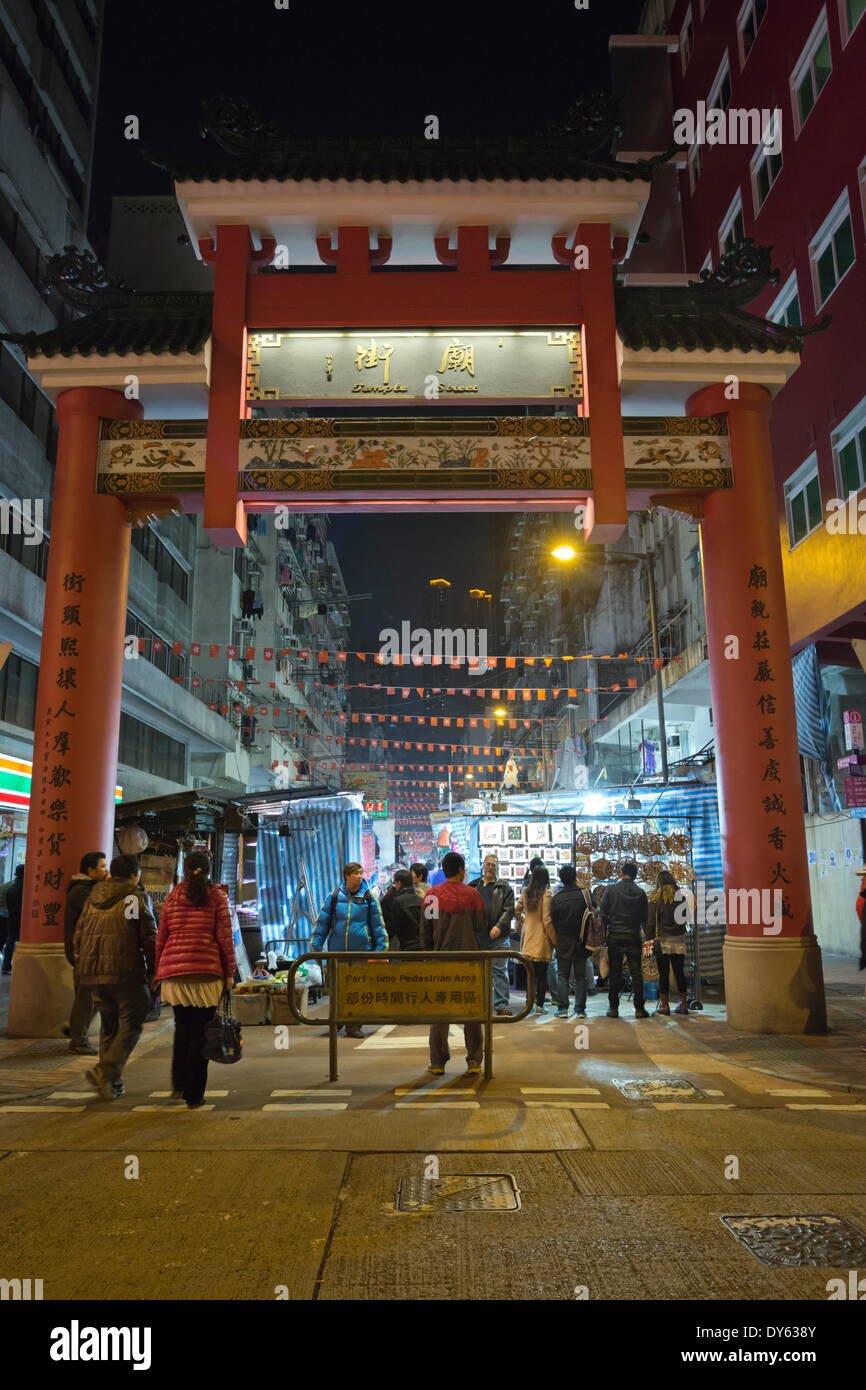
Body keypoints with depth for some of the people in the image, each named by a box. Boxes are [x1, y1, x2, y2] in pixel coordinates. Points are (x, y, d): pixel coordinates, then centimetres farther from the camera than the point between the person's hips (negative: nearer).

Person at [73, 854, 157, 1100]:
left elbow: (78, 934, 16)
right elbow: (149, 938, -6)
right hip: (125, 971, -6)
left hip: (93, 970, 6)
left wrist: (80, 963, 24)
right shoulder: (137, 897, -3)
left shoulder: (93, 897, 15)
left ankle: (112, 1081, 17)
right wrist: (153, 971, 1)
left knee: (109, 1025, 16)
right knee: (131, 1024, 1)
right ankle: (105, 1071, -15)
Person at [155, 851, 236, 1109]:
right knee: (201, 1031, 3)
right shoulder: (217, 897, 1)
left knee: (183, 1027, 20)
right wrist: (229, 973, 4)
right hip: (206, 972, -3)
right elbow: (224, 938, -2)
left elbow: (161, 937, 10)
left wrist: (158, 971, 18)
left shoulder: (173, 897, 9)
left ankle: (178, 1084, 21)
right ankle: (194, 1095, 6)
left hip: (173, 971, 3)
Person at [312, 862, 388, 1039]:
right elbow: (322, 922, 8)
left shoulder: (368, 898, 2)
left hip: (362, 951, -1)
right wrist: (316, 945, 3)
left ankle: (353, 1025, 11)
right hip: (337, 950, 1)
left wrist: (381, 948, 0)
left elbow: (378, 925, 5)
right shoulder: (334, 897, 4)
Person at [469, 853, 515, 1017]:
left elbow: (509, 909, -2)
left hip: (498, 936, -3)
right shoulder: (473, 886, 13)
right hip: (476, 936, 3)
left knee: (500, 971, -3)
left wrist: (499, 926, -15)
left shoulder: (505, 887, 6)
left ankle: (502, 1005, 0)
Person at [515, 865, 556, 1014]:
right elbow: (547, 920, -14)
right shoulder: (546, 894, -13)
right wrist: (555, 940, -6)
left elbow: (517, 911, 9)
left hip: (528, 936, 4)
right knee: (542, 974, 4)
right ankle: (539, 1005, 6)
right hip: (542, 939, -4)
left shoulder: (525, 892, 2)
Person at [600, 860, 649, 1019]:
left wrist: (605, 931, 7)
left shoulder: (610, 889, -4)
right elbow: (645, 918, 6)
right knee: (636, 973, 4)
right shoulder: (640, 893, 1)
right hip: (633, 937, 1)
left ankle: (613, 1008, 6)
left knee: (614, 973, 4)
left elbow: (603, 913, -4)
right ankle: (639, 1008, 3)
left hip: (614, 936, -1)